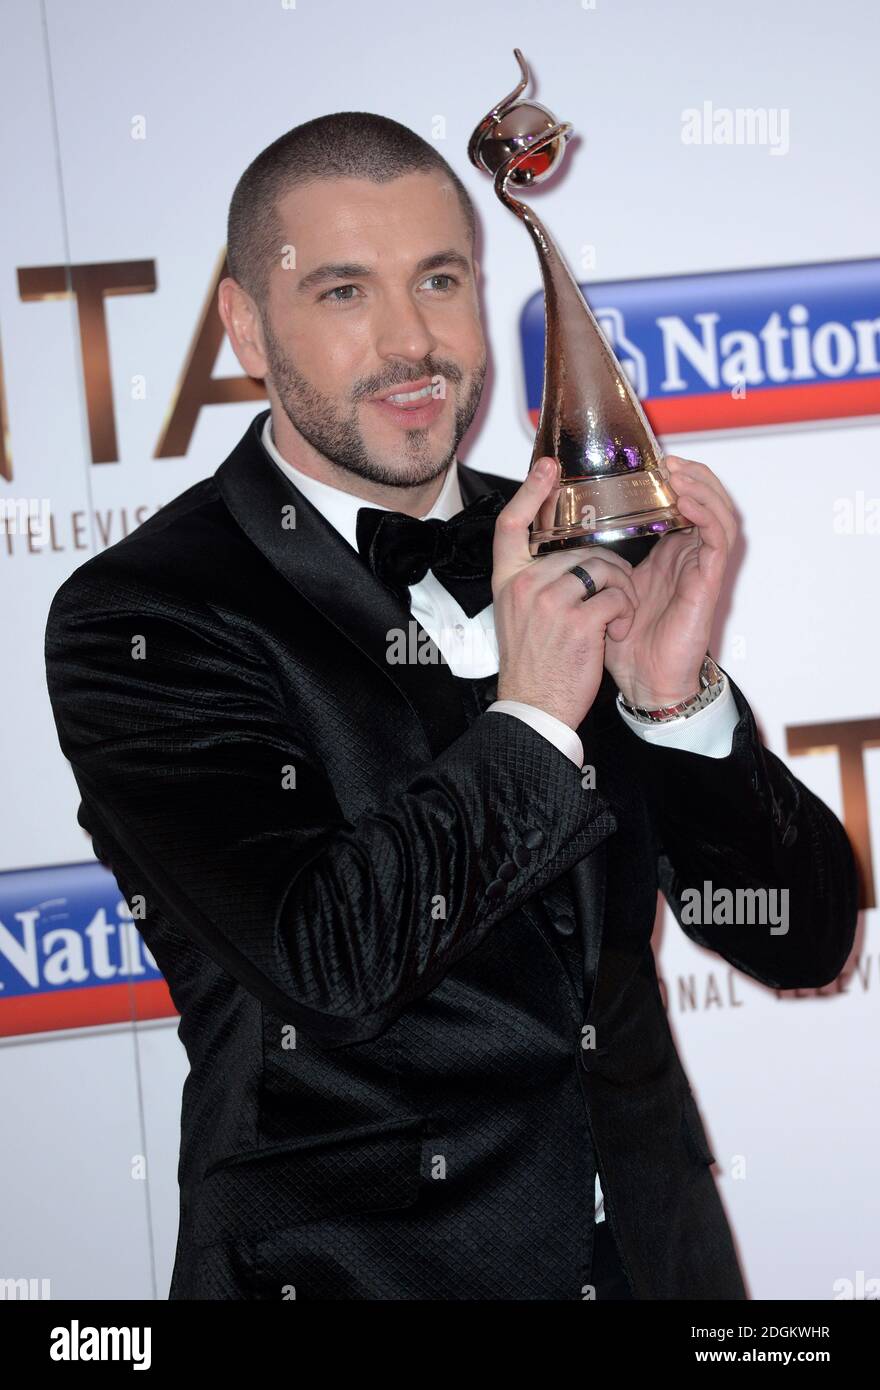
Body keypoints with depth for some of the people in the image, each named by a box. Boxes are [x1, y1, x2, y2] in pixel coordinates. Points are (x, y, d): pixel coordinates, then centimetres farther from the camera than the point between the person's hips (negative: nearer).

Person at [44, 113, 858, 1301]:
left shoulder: (575, 550, 0)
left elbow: (806, 939, -3)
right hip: (347, 1264, -4)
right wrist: (531, 724, -18)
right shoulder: (136, 620, -13)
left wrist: (676, 700, -17)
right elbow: (324, 960, -23)